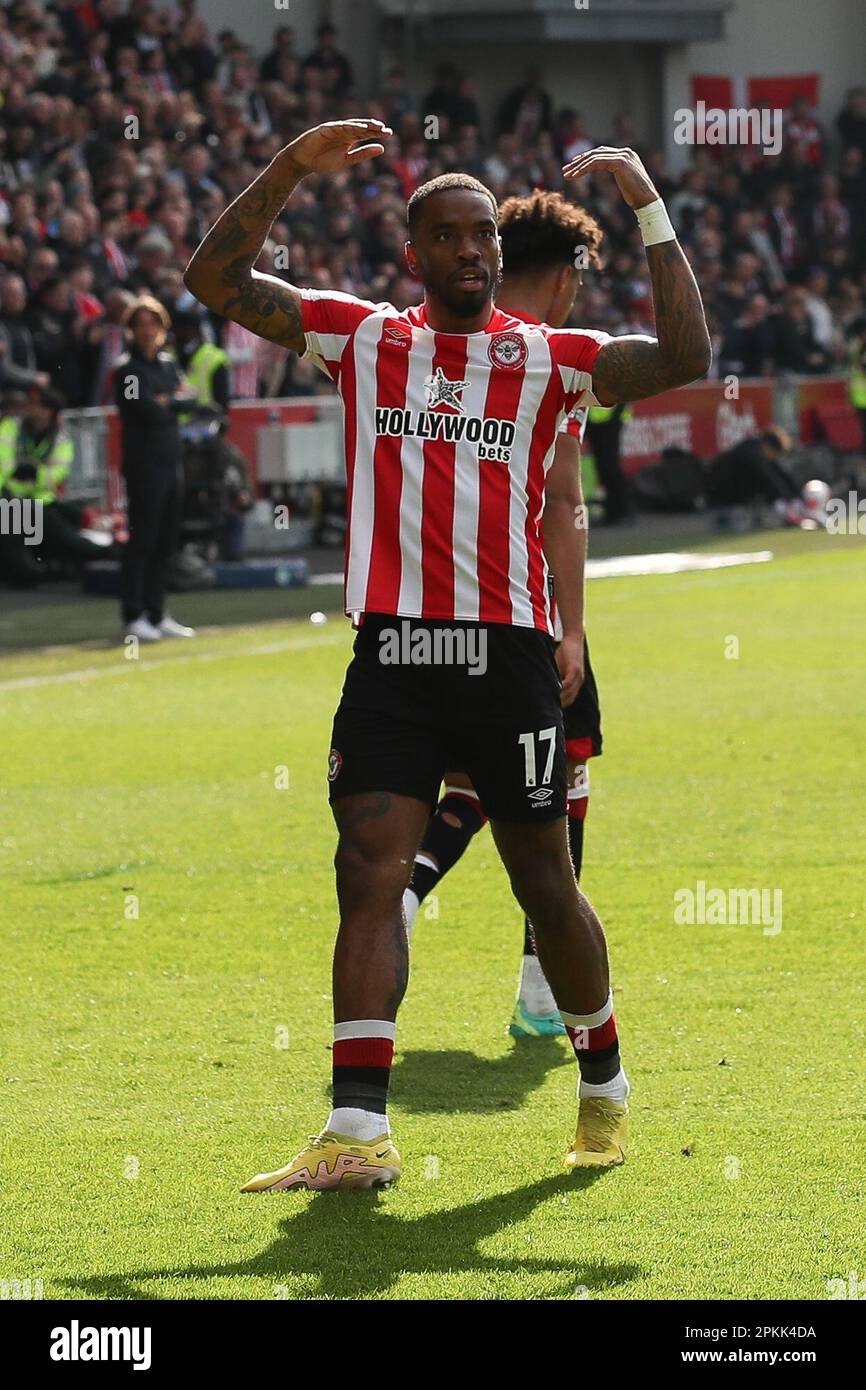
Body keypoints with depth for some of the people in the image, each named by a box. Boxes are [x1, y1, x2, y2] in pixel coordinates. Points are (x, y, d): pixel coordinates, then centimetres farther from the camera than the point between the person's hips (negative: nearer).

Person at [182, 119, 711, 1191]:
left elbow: (684, 358, -7)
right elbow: (215, 280, 6)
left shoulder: (545, 357, 5)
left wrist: (651, 211, -8)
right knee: (369, 874, -10)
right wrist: (290, 169, -4)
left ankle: (604, 1089, 29)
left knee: (544, 886, 8)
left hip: (506, 650, -1)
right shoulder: (362, 337, 9)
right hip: (392, 651, 1)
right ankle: (358, 1133, -13)